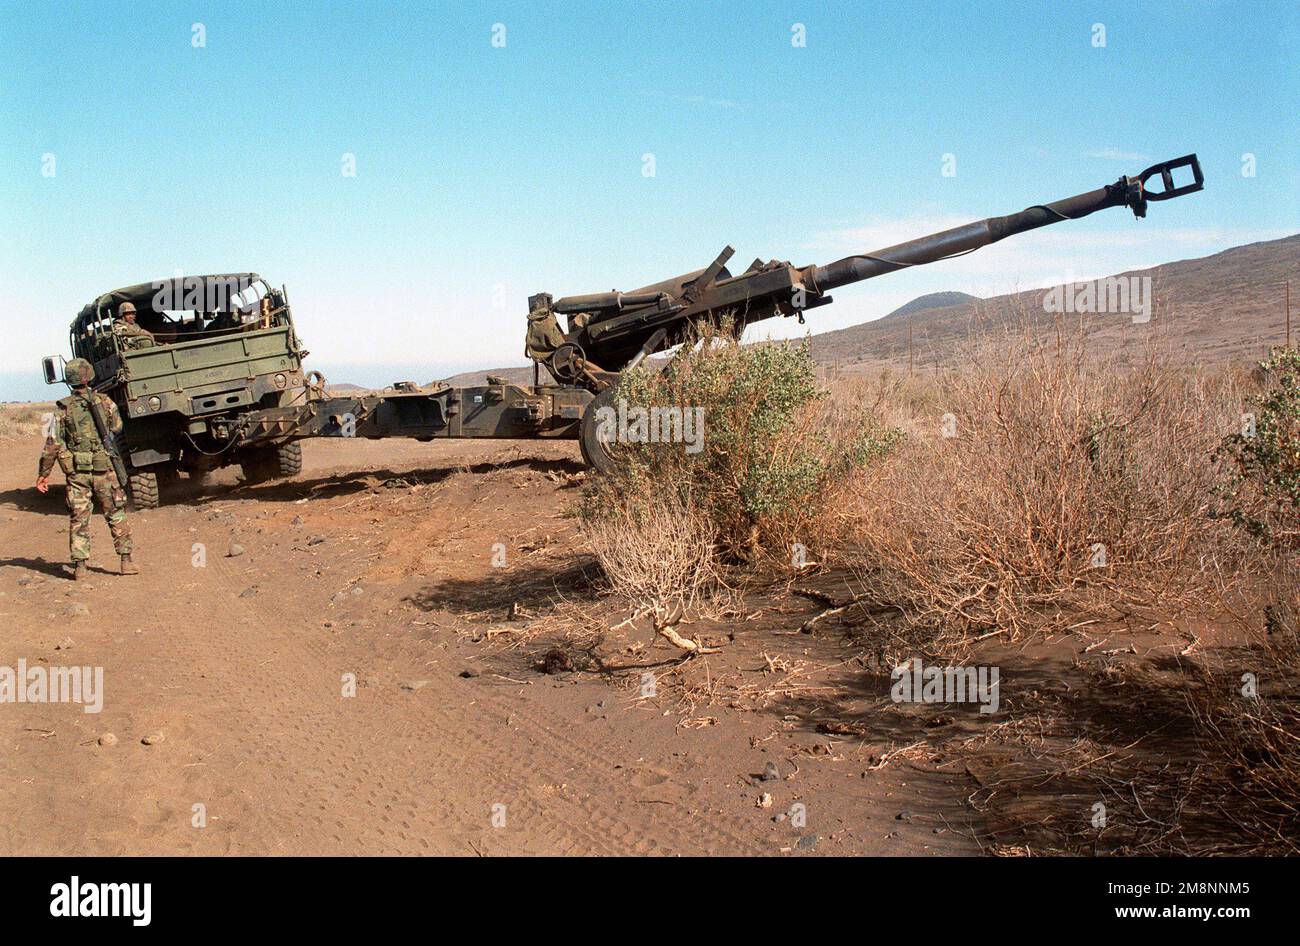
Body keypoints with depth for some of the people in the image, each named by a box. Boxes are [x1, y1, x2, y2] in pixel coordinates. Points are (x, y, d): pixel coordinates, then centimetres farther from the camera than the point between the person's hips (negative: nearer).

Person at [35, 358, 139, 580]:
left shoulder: (63, 409, -4)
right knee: (117, 516, 9)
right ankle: (126, 560, 8)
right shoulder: (105, 402, -3)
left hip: (77, 472, 0)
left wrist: (43, 474, 3)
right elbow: (117, 428, 12)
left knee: (78, 519, 7)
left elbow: (52, 444, -4)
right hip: (105, 470, 0)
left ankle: (79, 566, 6)